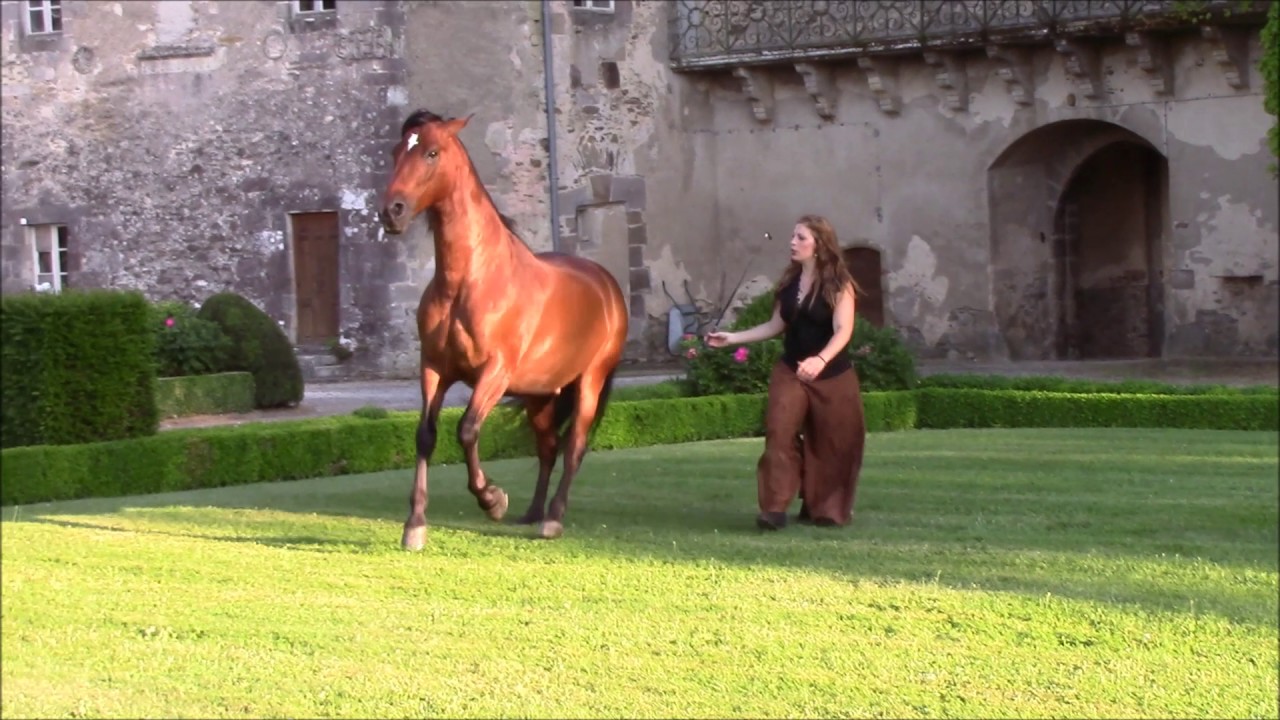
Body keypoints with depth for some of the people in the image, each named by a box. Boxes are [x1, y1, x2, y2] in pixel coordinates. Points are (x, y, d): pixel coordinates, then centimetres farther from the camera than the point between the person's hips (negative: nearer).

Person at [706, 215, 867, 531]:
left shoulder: (838, 285, -10)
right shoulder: (789, 282, 6)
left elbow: (843, 330, -21)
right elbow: (776, 325, 15)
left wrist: (821, 359, -39)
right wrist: (732, 338, 9)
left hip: (832, 376, -4)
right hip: (790, 371, 4)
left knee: (831, 445, 4)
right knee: (779, 433, -14)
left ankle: (824, 508, 20)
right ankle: (775, 508, -17)